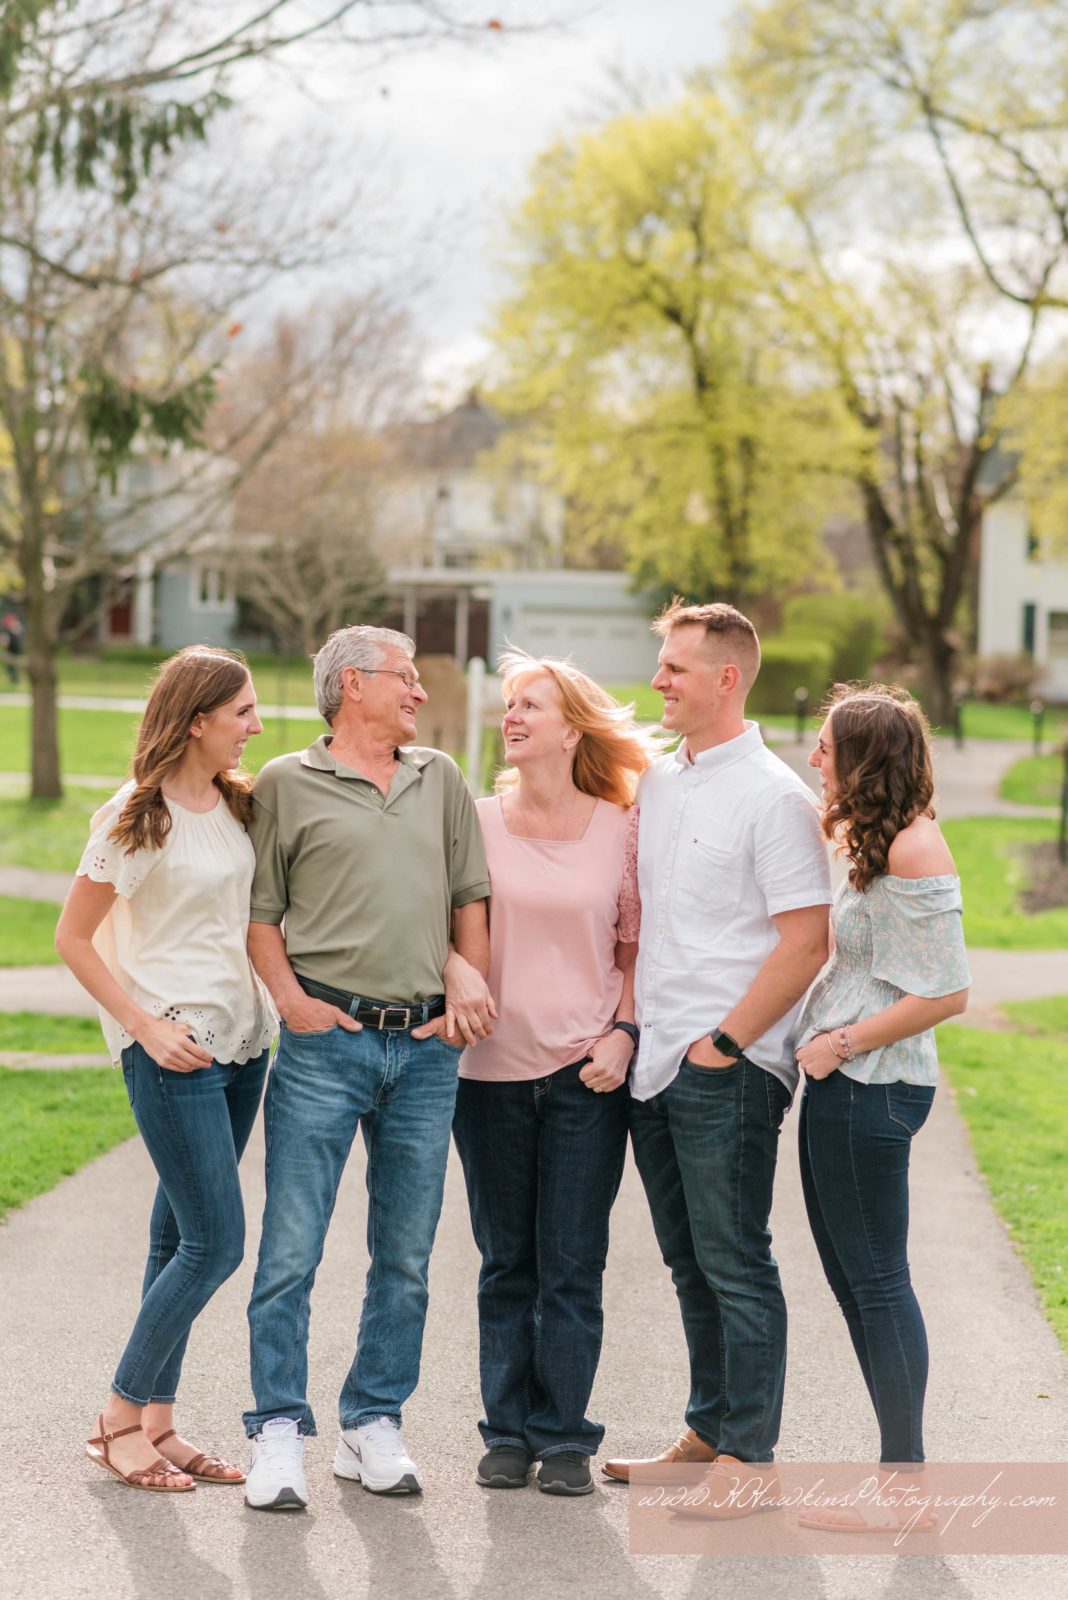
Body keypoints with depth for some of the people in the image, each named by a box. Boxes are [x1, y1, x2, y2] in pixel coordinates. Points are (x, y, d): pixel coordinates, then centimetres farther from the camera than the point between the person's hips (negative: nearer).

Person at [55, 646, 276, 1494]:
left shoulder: (238, 803, 9)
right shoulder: (138, 818, -12)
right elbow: (74, 938, -7)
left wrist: (285, 998, 8)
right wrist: (147, 1027, -13)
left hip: (243, 1038, 7)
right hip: (173, 1048, -7)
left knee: (182, 1237, 10)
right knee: (216, 1243, -9)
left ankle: (156, 1423, 16)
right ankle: (119, 1418, 4)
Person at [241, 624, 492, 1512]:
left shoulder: (440, 780, 16)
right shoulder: (287, 784, 4)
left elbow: (471, 898, 17)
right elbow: (259, 912, 3)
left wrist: (471, 988, 6)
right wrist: (291, 1000, -7)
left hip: (428, 1046, 4)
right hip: (327, 1039, -4)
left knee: (406, 1254, 7)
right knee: (292, 1247, -5)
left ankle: (375, 1423, 17)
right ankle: (280, 1431, 3)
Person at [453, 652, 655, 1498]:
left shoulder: (619, 830, 2)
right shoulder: (477, 823, 3)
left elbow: (635, 947, 8)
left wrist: (623, 1033, -4)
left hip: (587, 1073, -1)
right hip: (492, 1069, 1)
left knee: (572, 1264, 1)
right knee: (507, 1263, 8)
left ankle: (564, 1437, 11)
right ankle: (509, 1433, 17)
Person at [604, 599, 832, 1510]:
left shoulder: (773, 795, -10)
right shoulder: (658, 785, 14)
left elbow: (806, 941, -14)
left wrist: (724, 1042, -15)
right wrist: (630, 1024, 11)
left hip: (728, 1069, -8)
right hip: (656, 1062, 8)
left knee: (734, 1262, -3)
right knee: (691, 1263, 15)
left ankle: (749, 1454, 5)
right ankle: (708, 1435, 25)